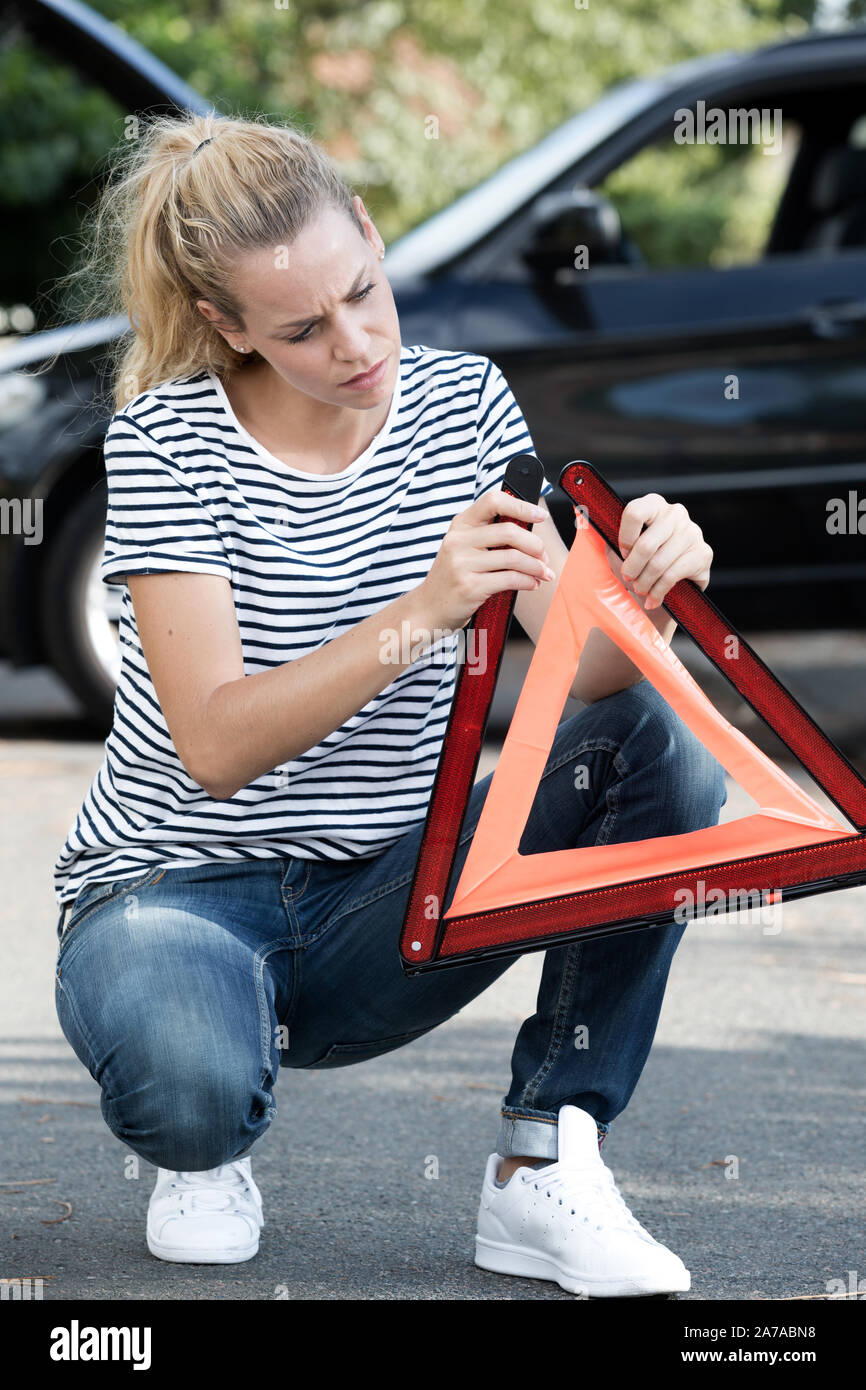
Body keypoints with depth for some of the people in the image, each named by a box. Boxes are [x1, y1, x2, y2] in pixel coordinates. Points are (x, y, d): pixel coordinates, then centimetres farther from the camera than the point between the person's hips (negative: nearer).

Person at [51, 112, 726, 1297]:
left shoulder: (464, 401, 0)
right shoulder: (166, 440, -13)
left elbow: (581, 669, -8)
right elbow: (217, 745, -24)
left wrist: (641, 591, -31)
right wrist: (421, 615, -36)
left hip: (382, 905, 4)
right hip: (178, 887, -4)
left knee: (661, 747, -21)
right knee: (190, 1086, -40)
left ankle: (543, 1171, -16)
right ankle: (209, 1154, 2)